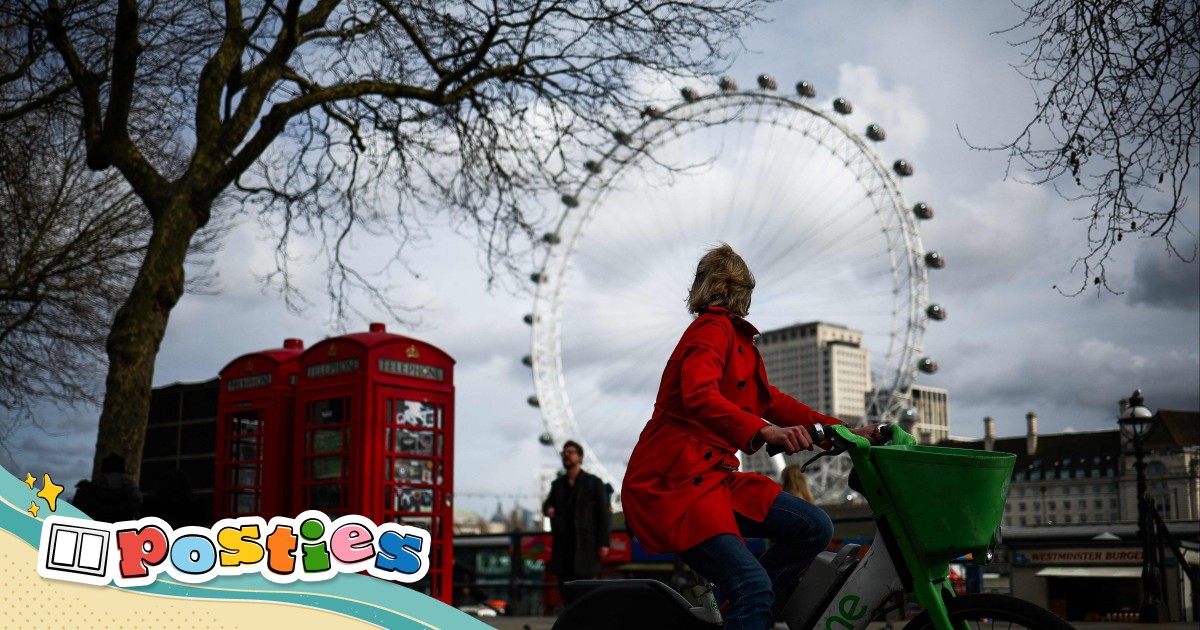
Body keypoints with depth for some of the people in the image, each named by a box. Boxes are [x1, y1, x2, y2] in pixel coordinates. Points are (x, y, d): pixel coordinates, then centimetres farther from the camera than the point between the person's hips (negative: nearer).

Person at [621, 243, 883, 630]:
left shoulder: (736, 337, 22)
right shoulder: (713, 329, -7)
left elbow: (770, 401, 27)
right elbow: (698, 396, -26)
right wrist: (763, 431, -40)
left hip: (714, 476, 9)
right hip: (673, 482, -9)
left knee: (815, 529, 0)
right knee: (753, 584, -24)